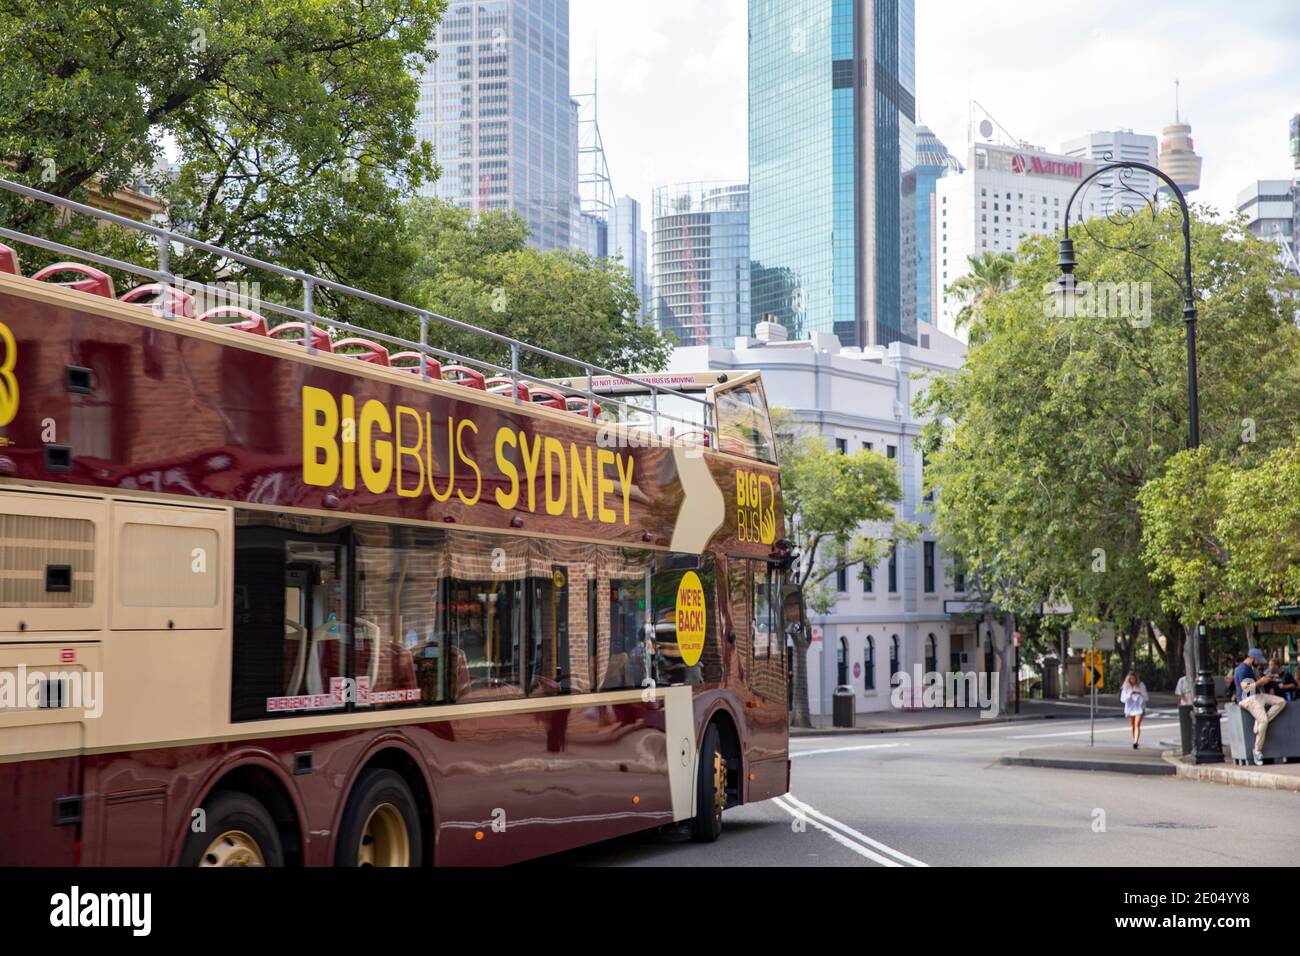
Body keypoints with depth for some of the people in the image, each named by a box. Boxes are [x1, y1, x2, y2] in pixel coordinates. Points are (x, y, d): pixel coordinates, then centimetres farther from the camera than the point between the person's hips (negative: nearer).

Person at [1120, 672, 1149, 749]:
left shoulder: (1141, 685, 0)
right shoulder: (1125, 686, 1)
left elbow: (1146, 698, 2)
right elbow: (1122, 699, -2)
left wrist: (1140, 694, -18)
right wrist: (1129, 695, -20)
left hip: (1139, 708, -2)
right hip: (1130, 708, 2)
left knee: (1137, 725, -16)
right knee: (1132, 726, 7)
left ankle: (1135, 742, -26)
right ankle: (1134, 741, 21)